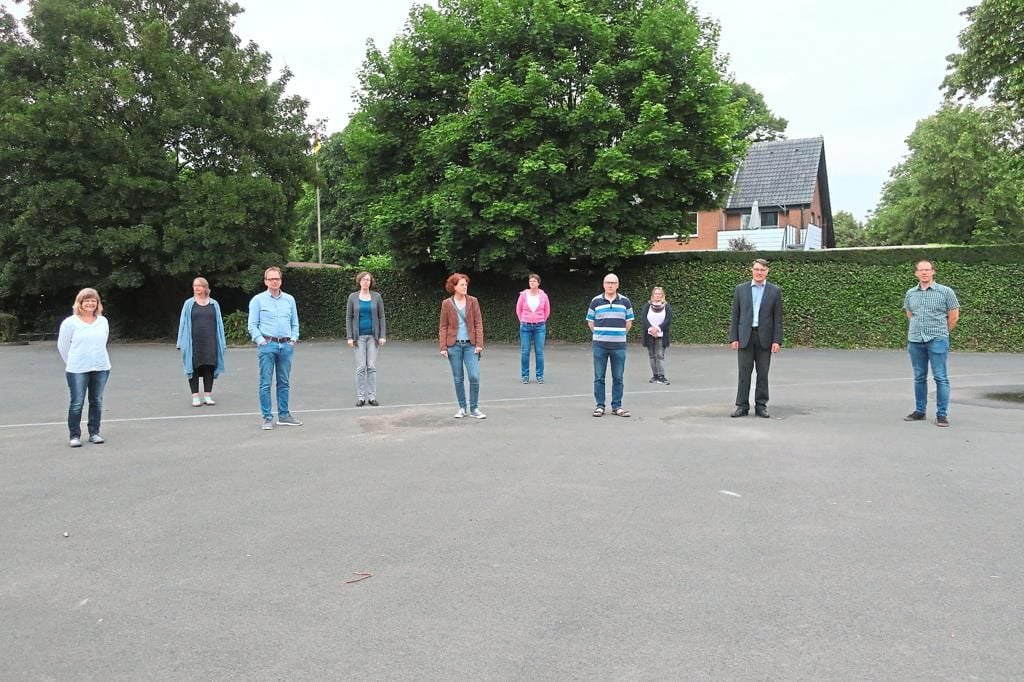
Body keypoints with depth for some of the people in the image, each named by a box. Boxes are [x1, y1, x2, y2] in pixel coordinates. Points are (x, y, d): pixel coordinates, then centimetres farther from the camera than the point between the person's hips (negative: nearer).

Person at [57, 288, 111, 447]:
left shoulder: (103, 321, 5)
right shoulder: (70, 322, -5)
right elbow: (62, 345, 3)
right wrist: (72, 363, 10)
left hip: (101, 368, 3)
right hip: (77, 371, -3)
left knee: (97, 401, 9)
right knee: (77, 403, 0)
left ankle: (94, 433, 19)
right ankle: (74, 436, 9)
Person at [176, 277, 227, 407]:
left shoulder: (214, 304, 8)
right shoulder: (189, 304, 4)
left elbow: (219, 324, 9)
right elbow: (183, 323, 3)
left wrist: (222, 343, 3)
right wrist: (182, 343, -4)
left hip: (210, 342, 1)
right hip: (194, 342, -1)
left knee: (209, 368, 3)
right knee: (194, 368, 1)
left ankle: (208, 396, 11)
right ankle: (195, 397, 6)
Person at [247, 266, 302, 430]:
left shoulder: (289, 299, 12)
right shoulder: (258, 300, 2)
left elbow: (295, 323, 16)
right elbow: (252, 325, -1)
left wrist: (293, 339, 3)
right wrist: (261, 341, -10)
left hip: (286, 345, 4)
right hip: (267, 345, -3)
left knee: (284, 383, 9)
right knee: (266, 383, -3)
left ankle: (284, 415, 17)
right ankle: (267, 418, 2)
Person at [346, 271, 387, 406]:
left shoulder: (376, 297, 4)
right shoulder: (353, 297, 2)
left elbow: (381, 317, 5)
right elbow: (348, 317, 3)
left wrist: (382, 335, -2)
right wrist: (349, 337, -4)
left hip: (373, 335, 1)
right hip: (359, 336, -1)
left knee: (372, 367, 1)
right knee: (360, 367, -1)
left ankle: (372, 396, 6)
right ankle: (360, 397, 5)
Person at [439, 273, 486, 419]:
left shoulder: (473, 301, 2)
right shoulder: (446, 304, 0)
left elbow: (478, 323, 2)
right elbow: (443, 327, 2)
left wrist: (479, 344, -6)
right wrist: (443, 347, -5)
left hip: (470, 345, 0)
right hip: (454, 345, 0)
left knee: (474, 376, -7)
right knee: (458, 378, 6)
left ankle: (474, 409, 6)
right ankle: (462, 408, 18)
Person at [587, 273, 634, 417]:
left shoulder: (625, 301, 5)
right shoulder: (596, 301, 3)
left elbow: (629, 322, 13)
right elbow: (590, 321, 11)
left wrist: (620, 335, 13)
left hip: (619, 345, 1)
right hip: (600, 345, 0)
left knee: (618, 378, 4)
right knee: (599, 377, 3)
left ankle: (617, 406, 12)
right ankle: (600, 406, 11)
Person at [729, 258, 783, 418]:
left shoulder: (775, 291, 5)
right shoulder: (741, 289, 7)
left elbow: (778, 318, 2)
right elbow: (735, 316, 6)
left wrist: (777, 340, -5)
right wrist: (733, 338, -2)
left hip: (765, 337, 0)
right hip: (745, 337, 0)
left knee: (763, 373, 4)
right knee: (744, 373, 0)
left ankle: (761, 405, 12)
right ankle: (742, 406, 6)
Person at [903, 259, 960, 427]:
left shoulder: (946, 292, -1)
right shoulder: (910, 293, 9)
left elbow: (954, 316, 4)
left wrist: (941, 332, 11)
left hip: (937, 341, -4)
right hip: (915, 340, 4)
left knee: (940, 378, -3)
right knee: (919, 377, 11)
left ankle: (941, 414, 1)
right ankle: (919, 411, 19)